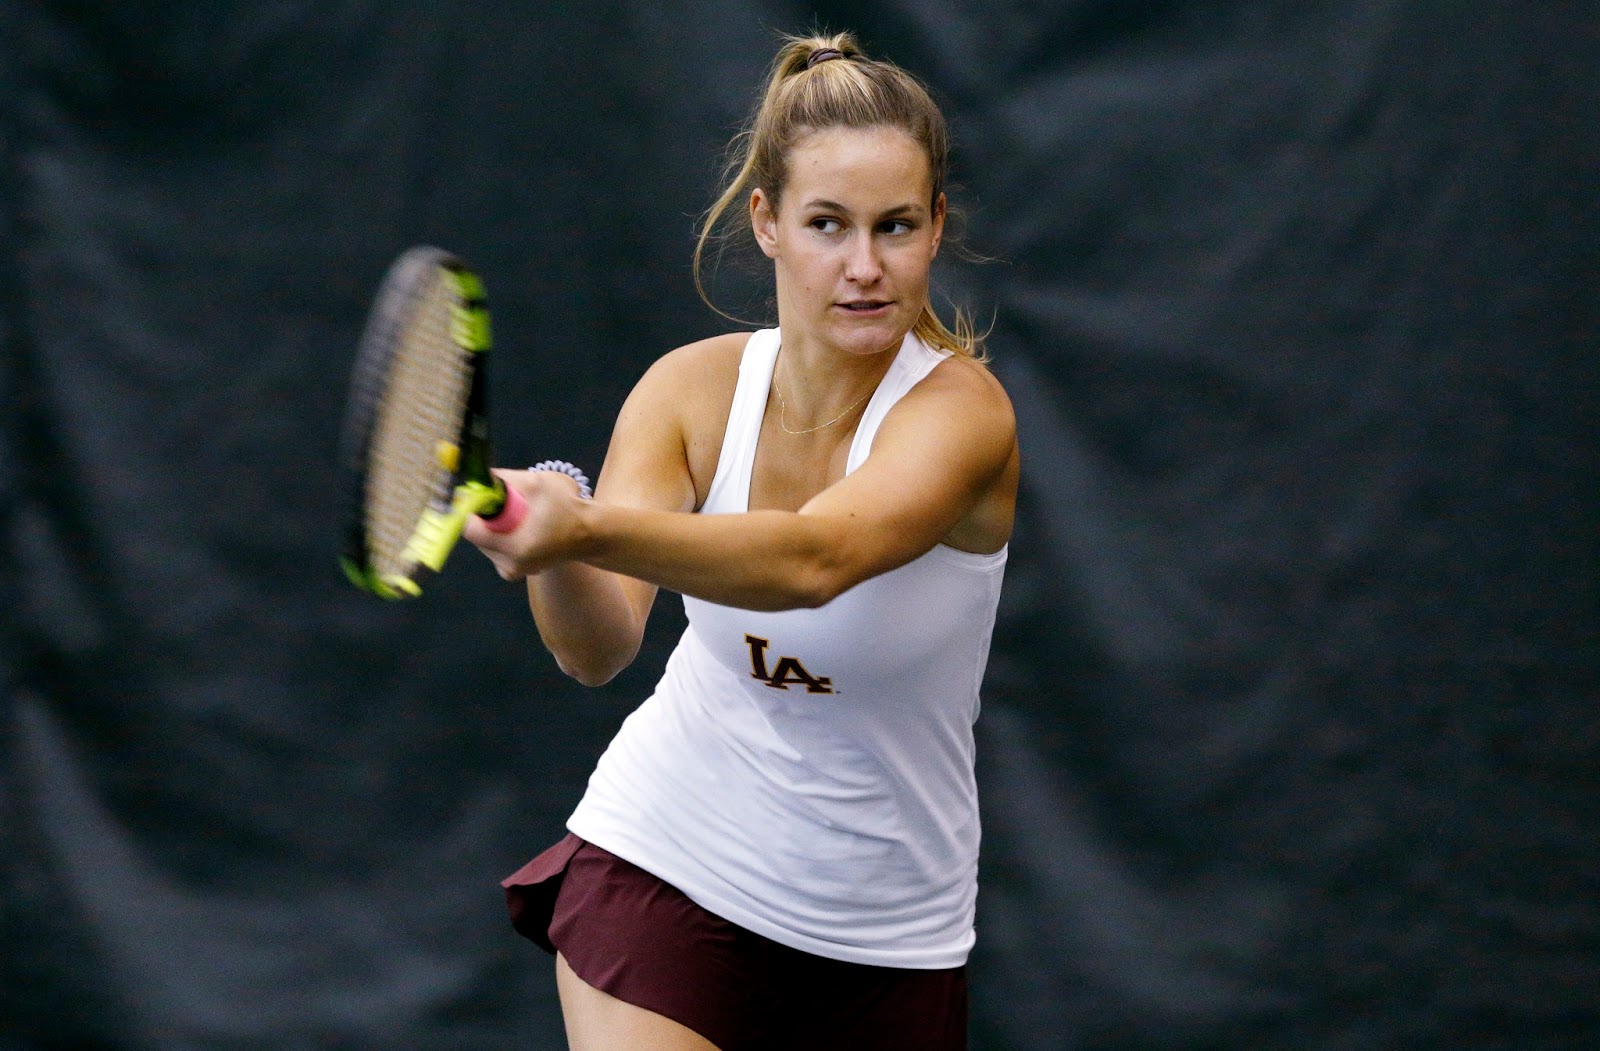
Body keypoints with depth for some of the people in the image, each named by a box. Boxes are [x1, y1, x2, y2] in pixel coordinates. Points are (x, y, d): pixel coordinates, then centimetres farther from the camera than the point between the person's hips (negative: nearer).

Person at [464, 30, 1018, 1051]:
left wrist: (590, 530, -57)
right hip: (666, 863, 1)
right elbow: (601, 646, -21)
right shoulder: (693, 390, -9)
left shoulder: (962, 411, -20)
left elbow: (815, 558, -40)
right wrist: (554, 550, -45)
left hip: (883, 938, -1)